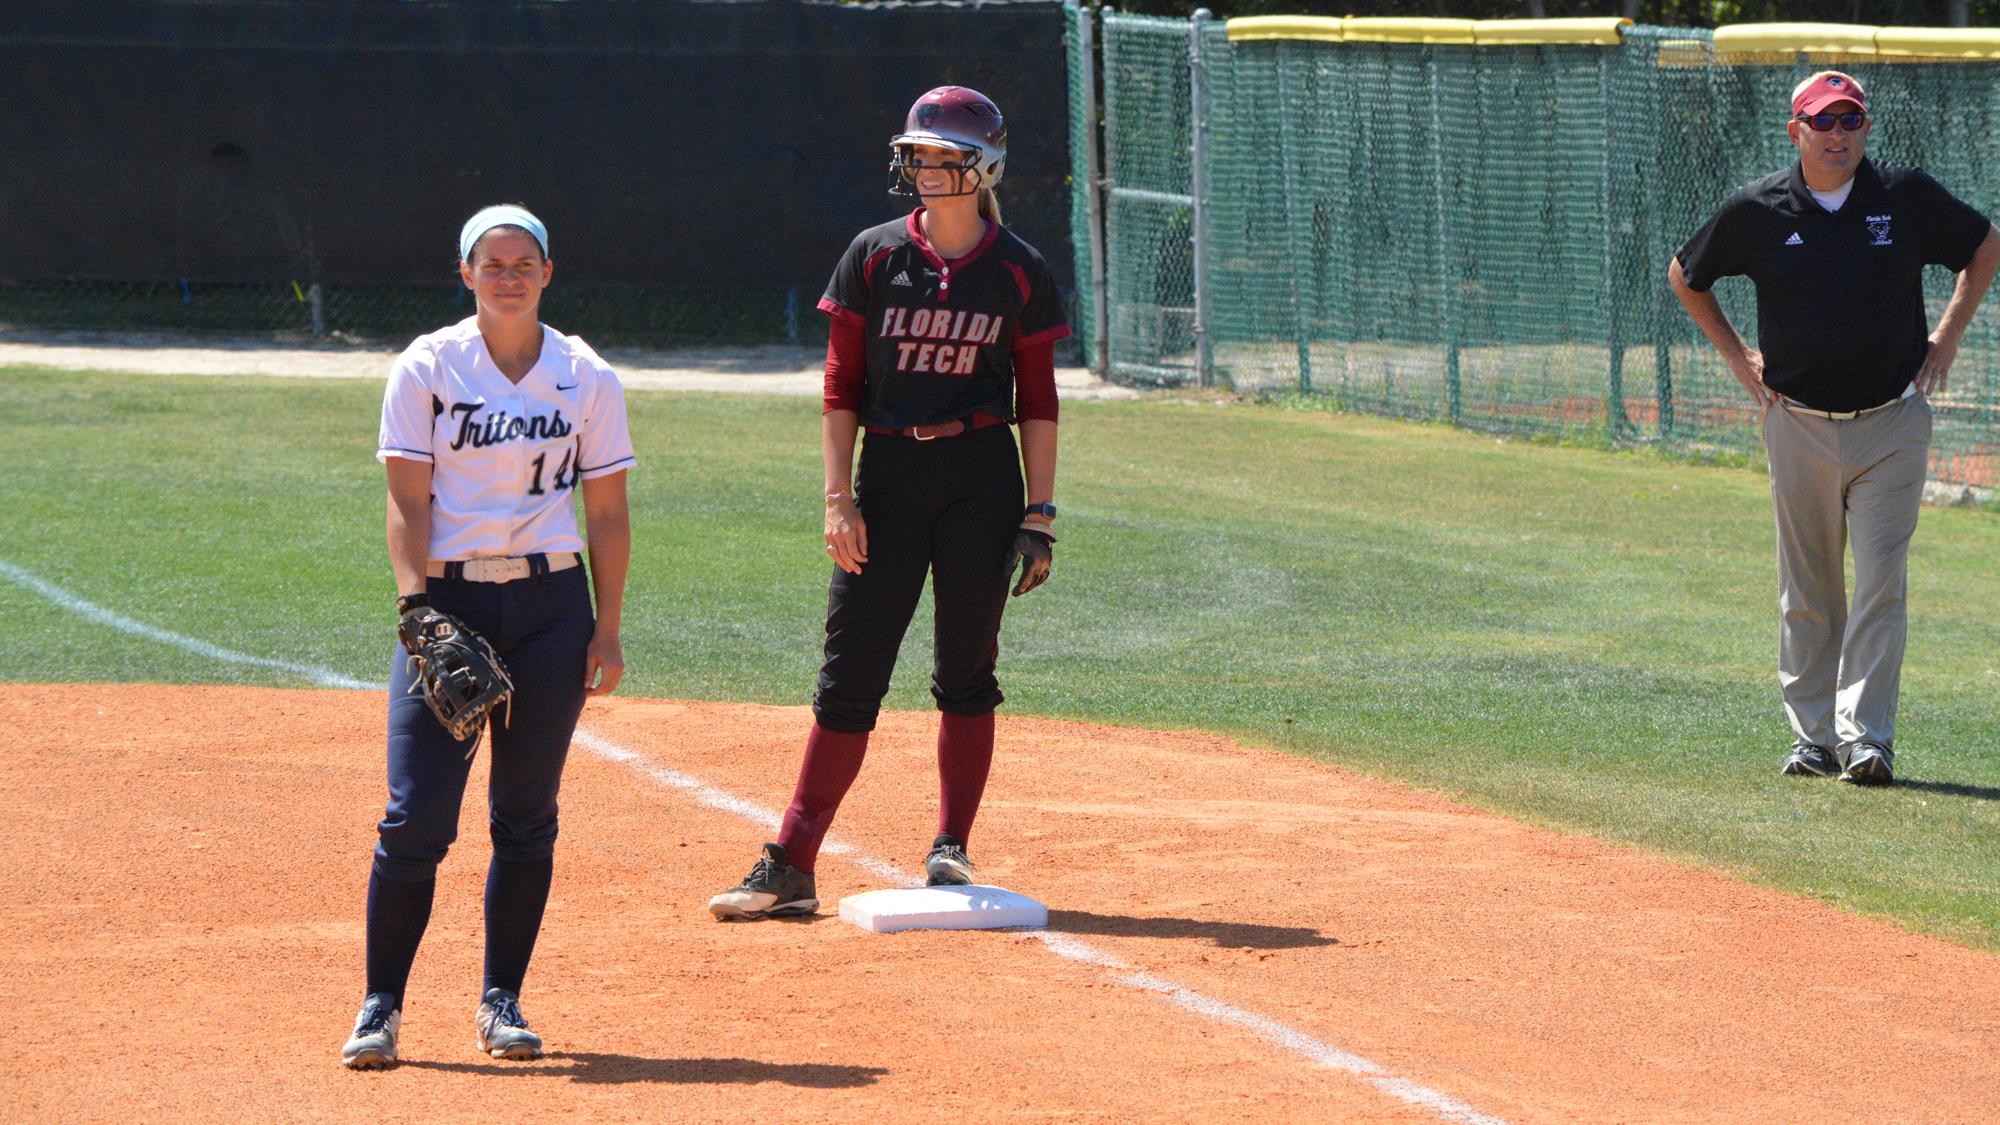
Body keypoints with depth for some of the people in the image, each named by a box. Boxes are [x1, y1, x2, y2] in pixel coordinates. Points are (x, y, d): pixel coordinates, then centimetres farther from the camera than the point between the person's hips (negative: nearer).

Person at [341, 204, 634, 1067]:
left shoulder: (587, 378, 5)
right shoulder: (427, 368, 1)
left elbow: (607, 514, 8)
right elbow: (408, 503, -4)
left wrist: (607, 631, 2)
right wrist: (418, 609, -15)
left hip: (550, 603, 2)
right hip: (449, 598, -2)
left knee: (526, 816, 4)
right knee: (418, 811, -9)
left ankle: (501, 1001, 14)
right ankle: (381, 1005, -3)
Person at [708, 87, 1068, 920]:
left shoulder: (1017, 273, 1)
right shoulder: (874, 258, 2)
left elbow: (1037, 403, 5)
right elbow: (841, 389, 3)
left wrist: (1039, 516, 0)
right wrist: (838, 498, -5)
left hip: (982, 476, 0)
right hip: (889, 473, 0)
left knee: (966, 670, 3)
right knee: (851, 671, -2)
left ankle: (951, 850, 12)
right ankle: (788, 868, -2)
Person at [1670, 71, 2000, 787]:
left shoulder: (1907, 197, -4)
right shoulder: (1757, 211, -3)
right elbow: (1685, 277, 13)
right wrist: (1738, 357, 8)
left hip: (1891, 427, -1)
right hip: (1798, 426, 1)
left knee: (1880, 584, -9)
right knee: (1807, 590, 9)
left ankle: (1865, 735, -11)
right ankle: (1814, 736, 17)